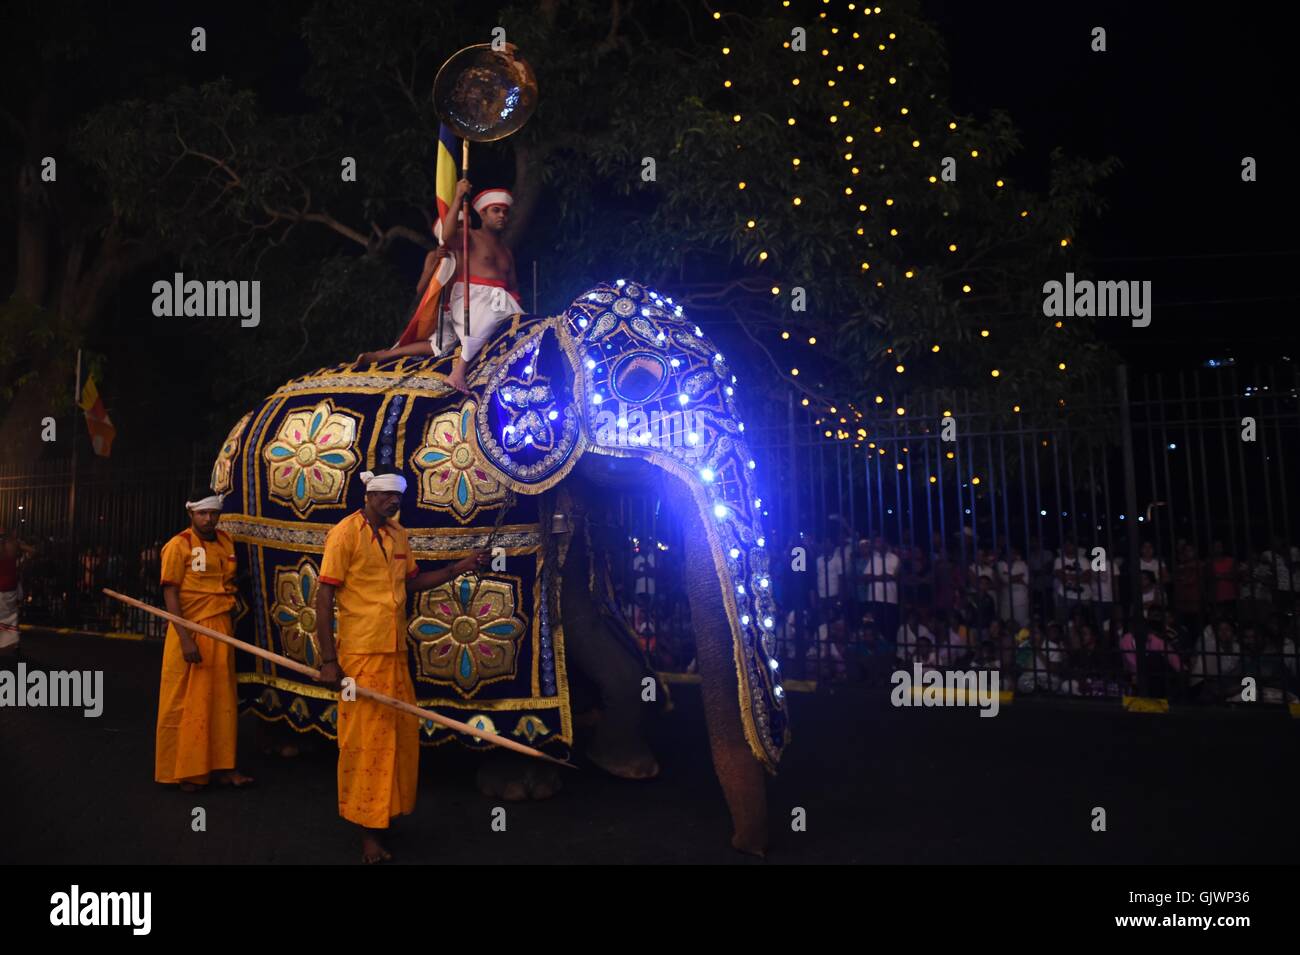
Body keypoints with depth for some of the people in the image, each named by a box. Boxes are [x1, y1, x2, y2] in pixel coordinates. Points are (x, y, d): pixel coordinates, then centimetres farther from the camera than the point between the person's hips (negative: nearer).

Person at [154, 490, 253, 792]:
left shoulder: (226, 541, 10)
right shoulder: (179, 545, -7)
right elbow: (170, 594, -11)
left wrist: (229, 628, 14)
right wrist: (185, 639, -18)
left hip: (221, 631, 5)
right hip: (190, 631, -5)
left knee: (222, 701, 8)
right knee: (187, 704, 3)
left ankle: (221, 766, 16)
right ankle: (185, 770, 14)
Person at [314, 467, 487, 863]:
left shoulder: (399, 534, 9)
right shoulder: (346, 533, -11)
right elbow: (324, 598, -11)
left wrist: (459, 568, 7)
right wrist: (328, 660, -14)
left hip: (396, 652, 7)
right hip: (361, 653, -7)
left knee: (402, 734, 14)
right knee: (367, 740, 2)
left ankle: (388, 808, 33)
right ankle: (368, 830, 15)